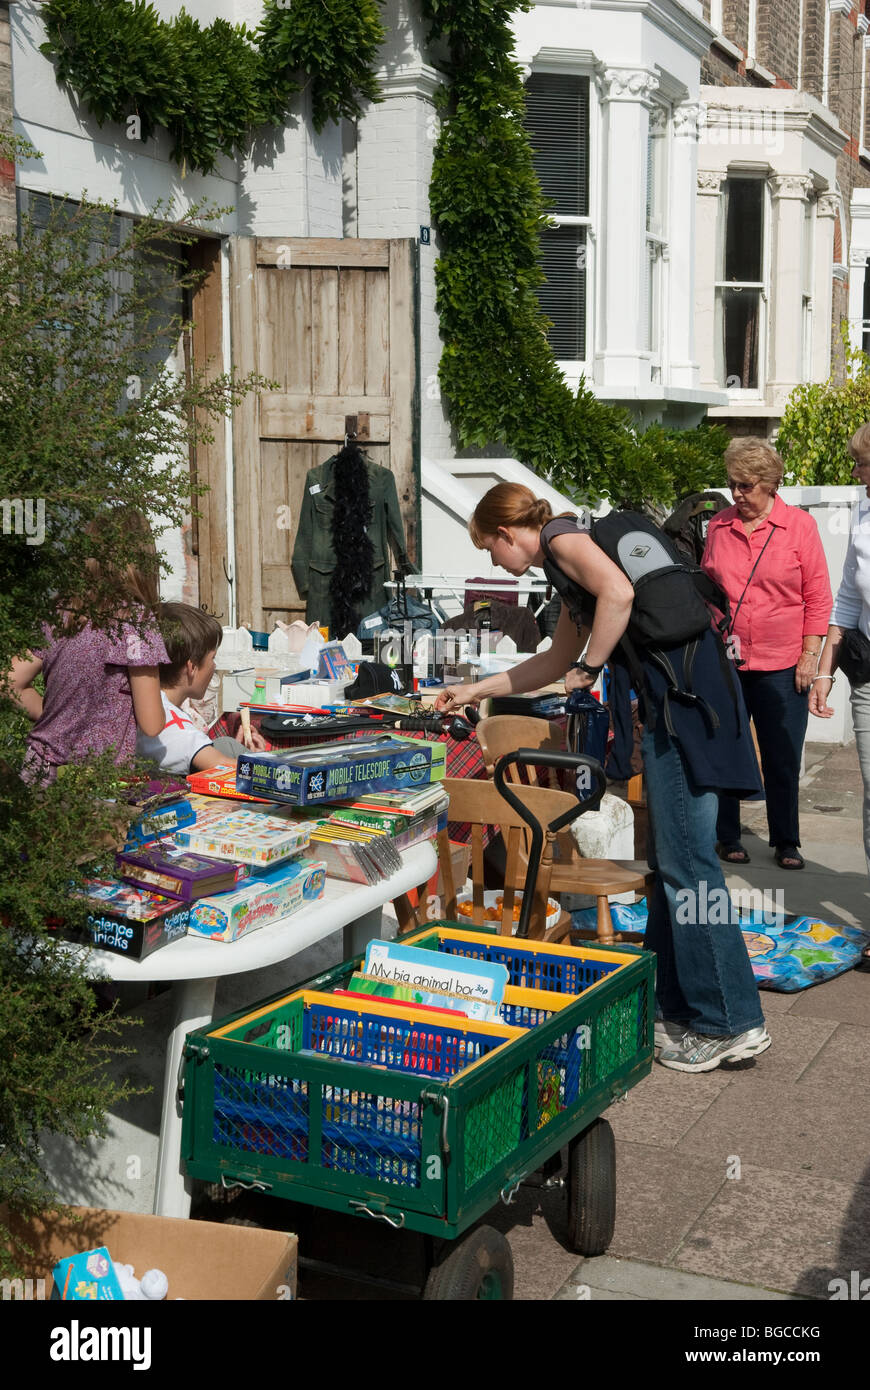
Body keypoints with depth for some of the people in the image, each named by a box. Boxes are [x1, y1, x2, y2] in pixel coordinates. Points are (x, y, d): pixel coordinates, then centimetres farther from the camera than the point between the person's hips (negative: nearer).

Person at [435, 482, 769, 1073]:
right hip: (675, 696, 10)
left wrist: (590, 669, -11)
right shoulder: (571, 563, 28)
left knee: (685, 862, -8)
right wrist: (477, 691, 43)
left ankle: (730, 1022, -2)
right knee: (670, 861, 13)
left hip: (683, 691, -10)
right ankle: (679, 1008, 20)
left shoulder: (561, 536, -2)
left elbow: (618, 592, -23)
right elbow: (557, 660, 39)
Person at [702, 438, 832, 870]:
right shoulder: (718, 527, 6)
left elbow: (817, 597, 0)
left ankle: (786, 843, 20)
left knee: (783, 759, 6)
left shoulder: (800, 525, -1)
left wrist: (809, 655, -5)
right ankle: (727, 838, 21)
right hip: (724, 664, 2)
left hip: (781, 667, -2)